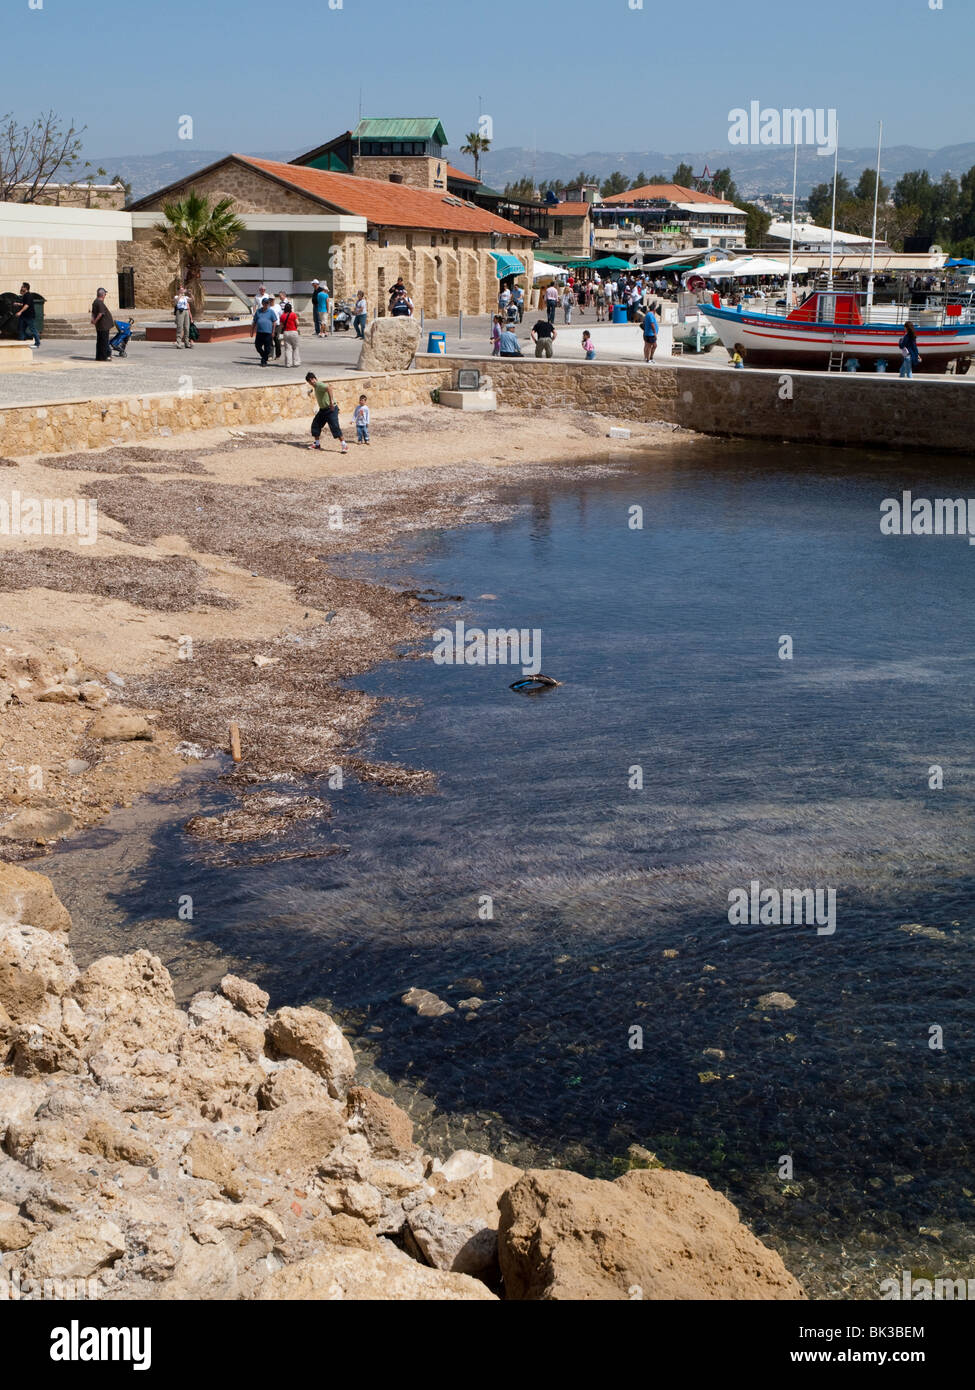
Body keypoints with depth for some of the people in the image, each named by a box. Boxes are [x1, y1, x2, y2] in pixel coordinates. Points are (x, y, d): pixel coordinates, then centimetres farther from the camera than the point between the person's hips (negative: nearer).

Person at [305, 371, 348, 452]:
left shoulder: (319, 385, -20)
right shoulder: (316, 386, 11)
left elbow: (328, 389, -38)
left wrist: (331, 402, -45)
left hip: (331, 409, -10)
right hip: (323, 409, 10)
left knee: (335, 427, -16)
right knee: (315, 425, 12)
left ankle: (344, 446, -13)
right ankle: (317, 443, 28)